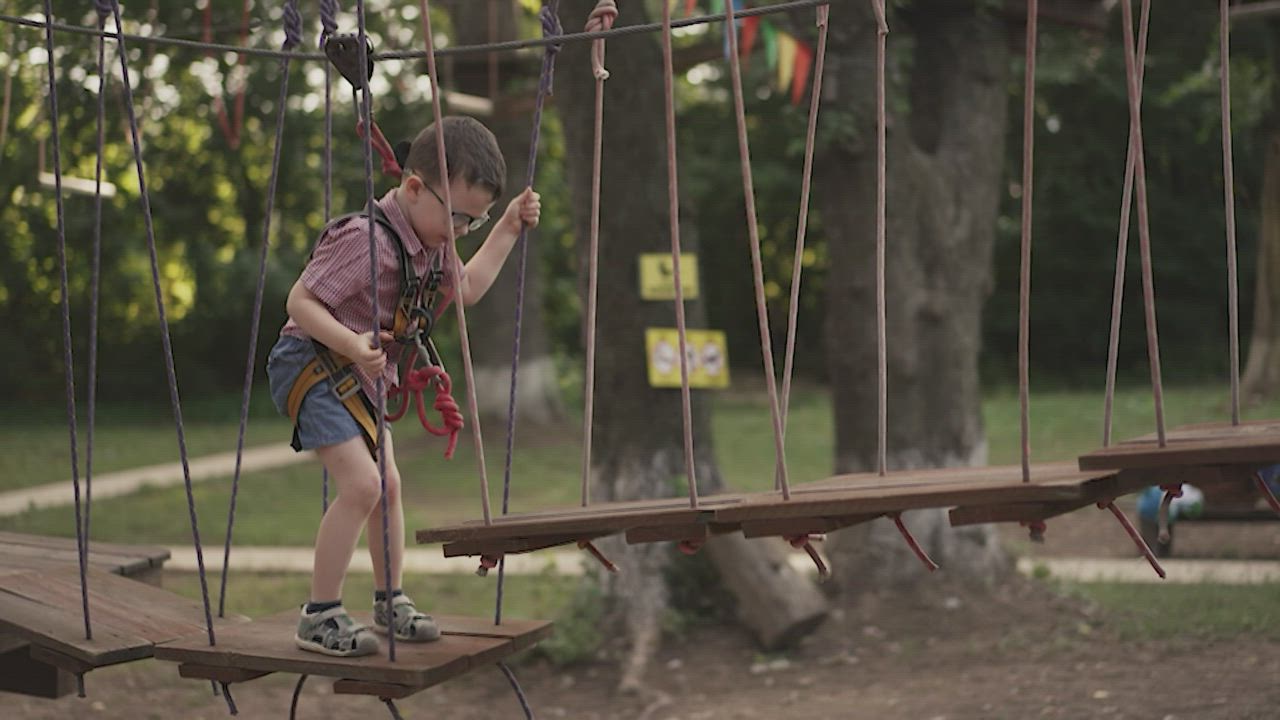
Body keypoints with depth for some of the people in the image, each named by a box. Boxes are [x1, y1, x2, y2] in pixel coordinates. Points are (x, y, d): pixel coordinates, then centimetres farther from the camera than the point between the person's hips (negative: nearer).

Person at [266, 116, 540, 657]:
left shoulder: (431, 243, 5)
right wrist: (352, 344, -42)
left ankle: (390, 601, 31)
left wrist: (508, 230, 16)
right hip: (311, 367, -10)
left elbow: (466, 289, 23)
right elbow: (301, 301, -27)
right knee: (361, 484, -20)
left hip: (359, 378, 10)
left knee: (387, 485, 14)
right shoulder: (365, 239, -26)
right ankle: (320, 616, -12)